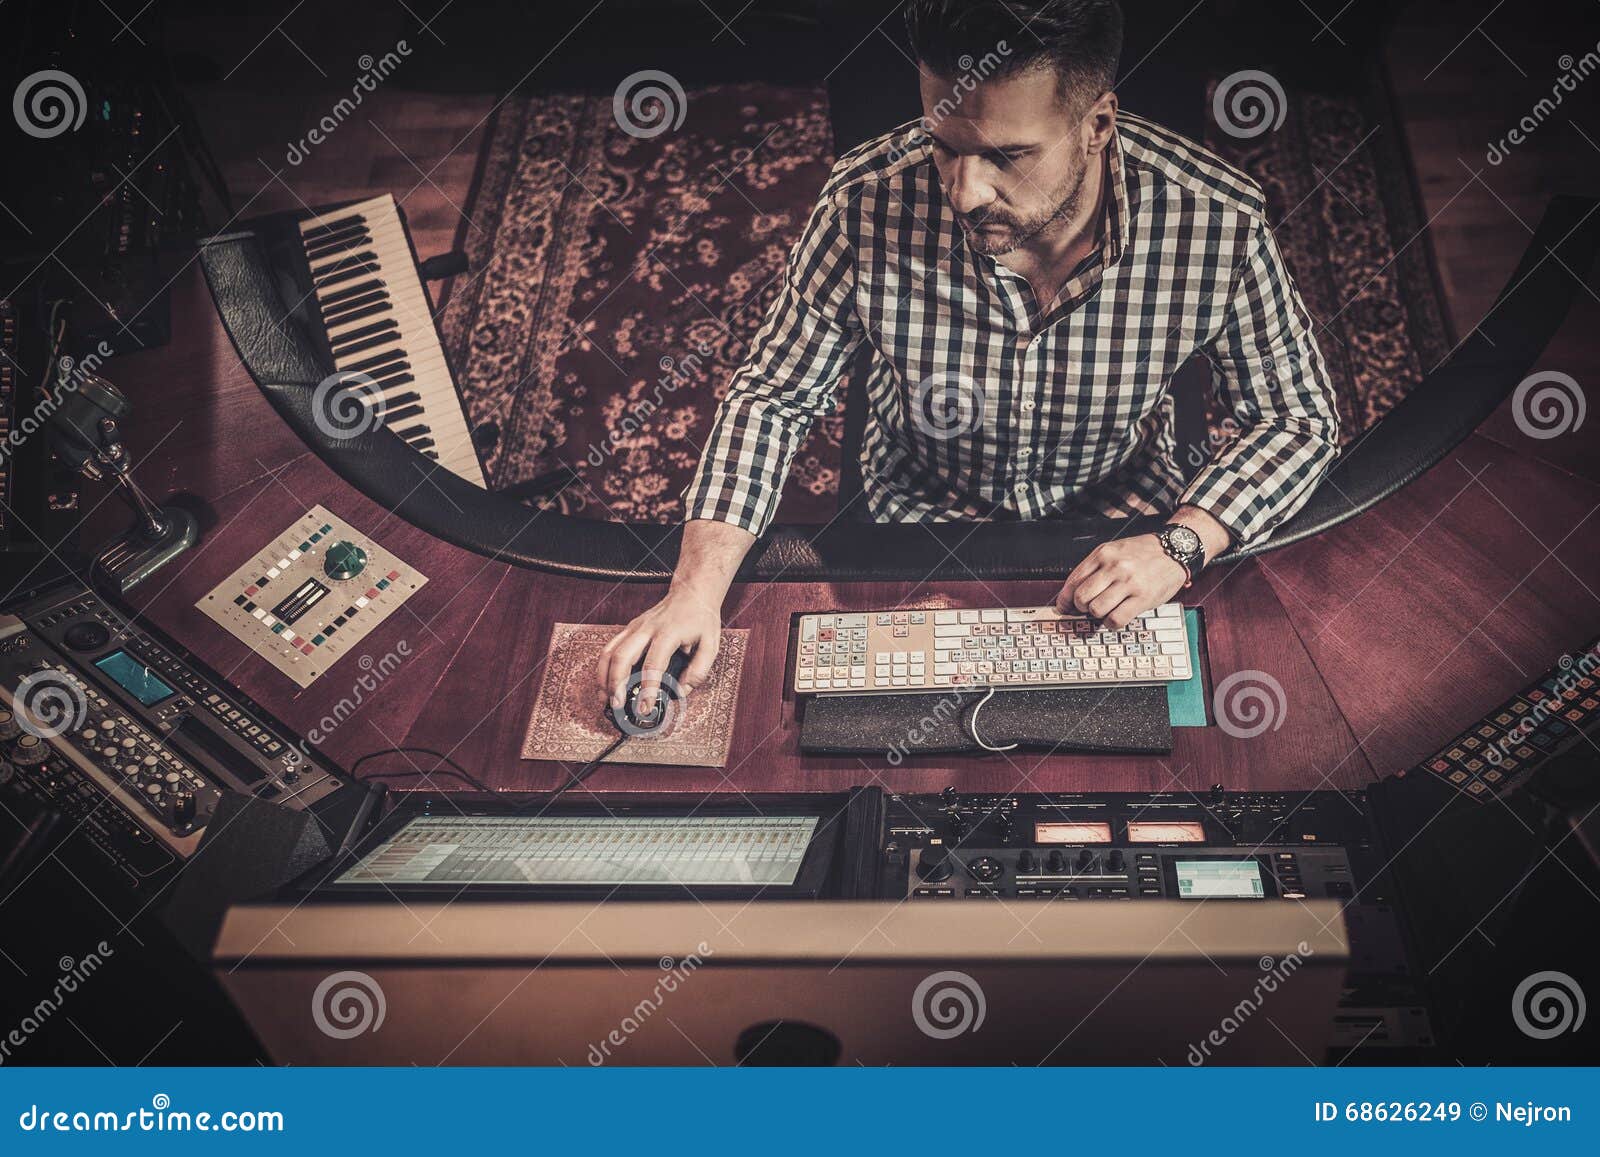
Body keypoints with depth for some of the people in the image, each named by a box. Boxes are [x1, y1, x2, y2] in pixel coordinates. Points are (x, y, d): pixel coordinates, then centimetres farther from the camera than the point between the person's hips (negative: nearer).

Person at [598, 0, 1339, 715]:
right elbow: (773, 396, -13)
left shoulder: (1216, 223, -24)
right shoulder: (867, 207, -25)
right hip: (925, 507, -1)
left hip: (1118, 505, 1)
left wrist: (1180, 546, -26)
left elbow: (1300, 418, -9)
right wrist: (698, 586, -26)